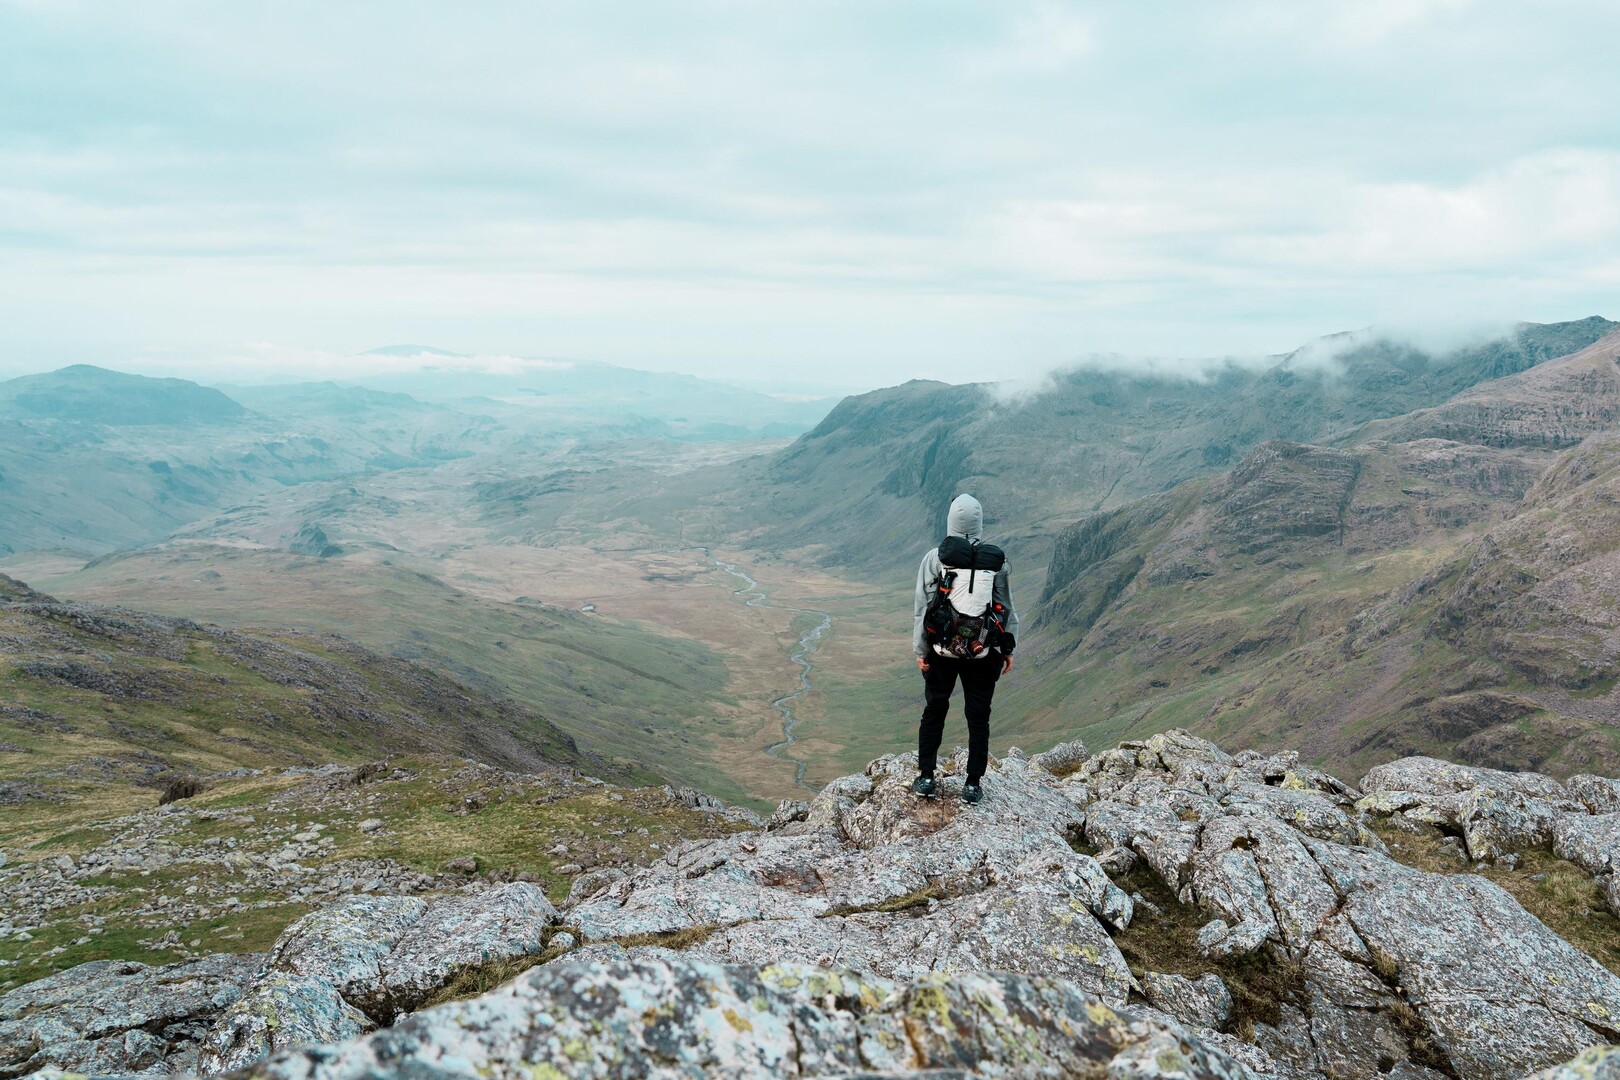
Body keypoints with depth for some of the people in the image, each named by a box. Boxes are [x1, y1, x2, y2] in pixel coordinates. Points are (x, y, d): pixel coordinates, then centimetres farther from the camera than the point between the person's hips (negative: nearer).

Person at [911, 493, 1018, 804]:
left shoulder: (934, 558, -9)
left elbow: (923, 608, -6)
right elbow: (1006, 607, 1)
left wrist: (920, 650, 2)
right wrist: (1008, 649, 11)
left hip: (942, 650, 0)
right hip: (983, 652, 1)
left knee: (934, 712, 14)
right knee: (978, 717, 11)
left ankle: (925, 777, 17)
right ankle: (973, 783, 16)